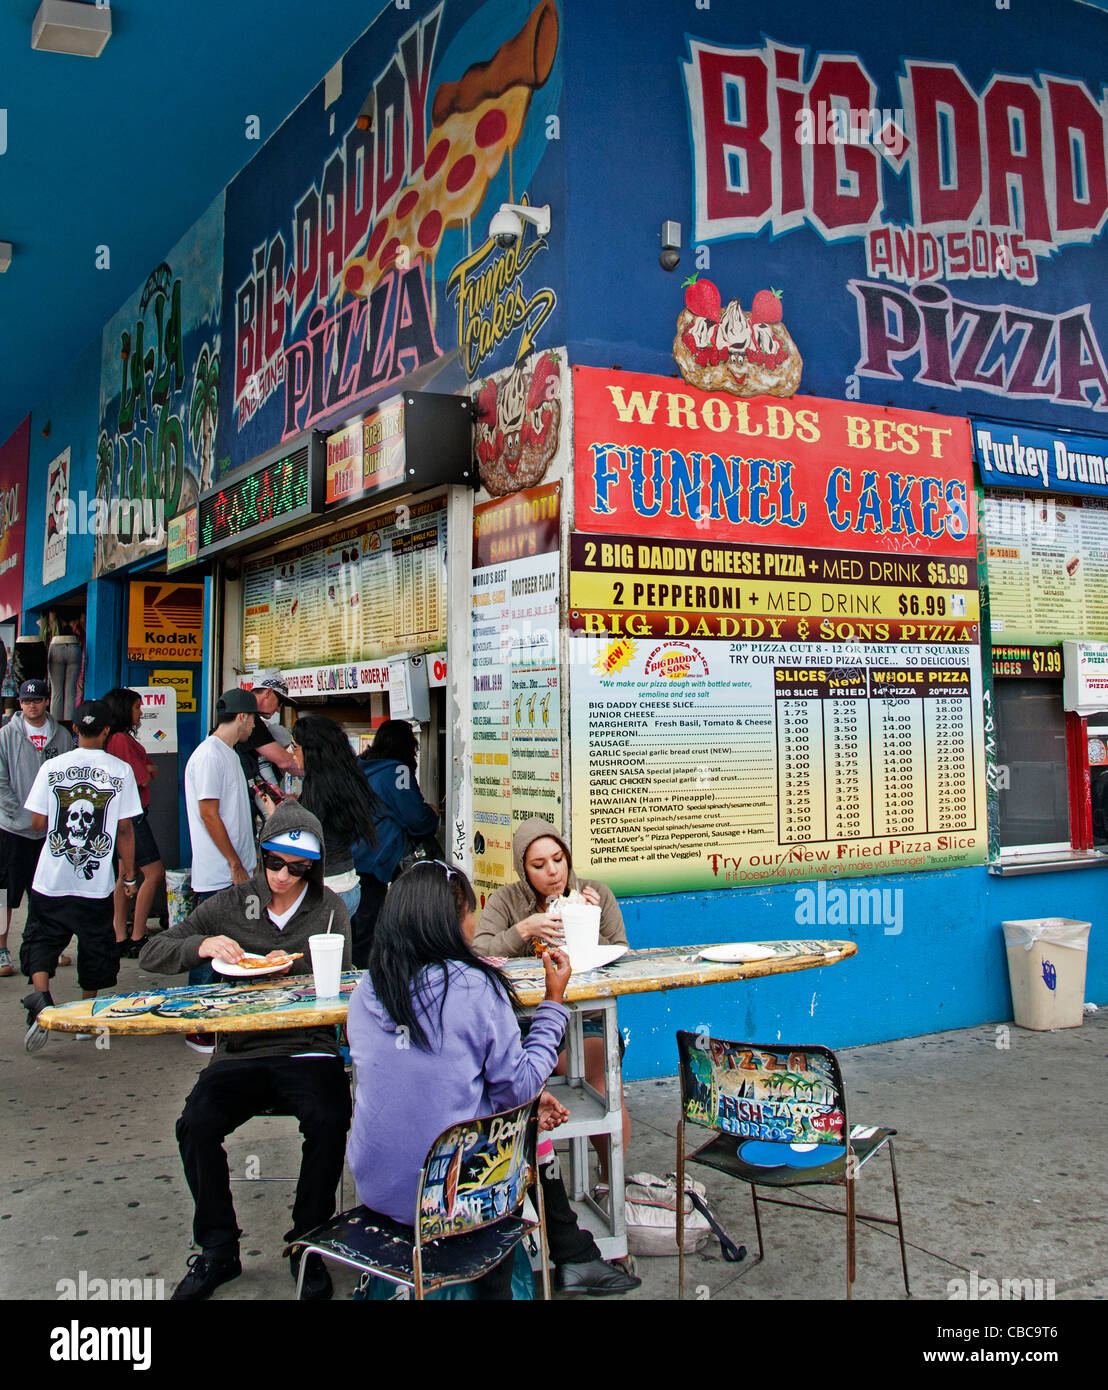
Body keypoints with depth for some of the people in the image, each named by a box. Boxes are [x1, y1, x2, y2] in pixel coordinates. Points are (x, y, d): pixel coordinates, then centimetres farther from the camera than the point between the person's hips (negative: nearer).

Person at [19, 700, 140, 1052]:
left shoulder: (52, 767, -3)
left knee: (42, 938, 12)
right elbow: (125, 828, -5)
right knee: (94, 945, 14)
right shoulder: (120, 770, -6)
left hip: (51, 879, 0)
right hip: (97, 880, 0)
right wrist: (130, 875, 4)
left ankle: (41, 995, -13)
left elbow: (37, 822, -1)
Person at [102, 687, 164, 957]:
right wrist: (146, 769, 4)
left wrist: (145, 768, -5)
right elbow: (142, 779, -14)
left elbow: (152, 770, 15)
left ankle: (121, 939, 14)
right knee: (154, 874, -7)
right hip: (131, 814, -10)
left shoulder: (118, 739, 14)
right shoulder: (122, 740, -17)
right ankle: (136, 940, -4)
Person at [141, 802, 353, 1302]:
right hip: (239, 1053, 2)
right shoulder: (232, 905, 8)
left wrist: (295, 965, -13)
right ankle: (217, 1251, -1)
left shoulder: (328, 909, 7)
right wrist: (201, 945, -11)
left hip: (308, 1051, -1)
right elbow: (152, 954, 8)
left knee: (329, 1121, -29)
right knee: (196, 1126, -25)